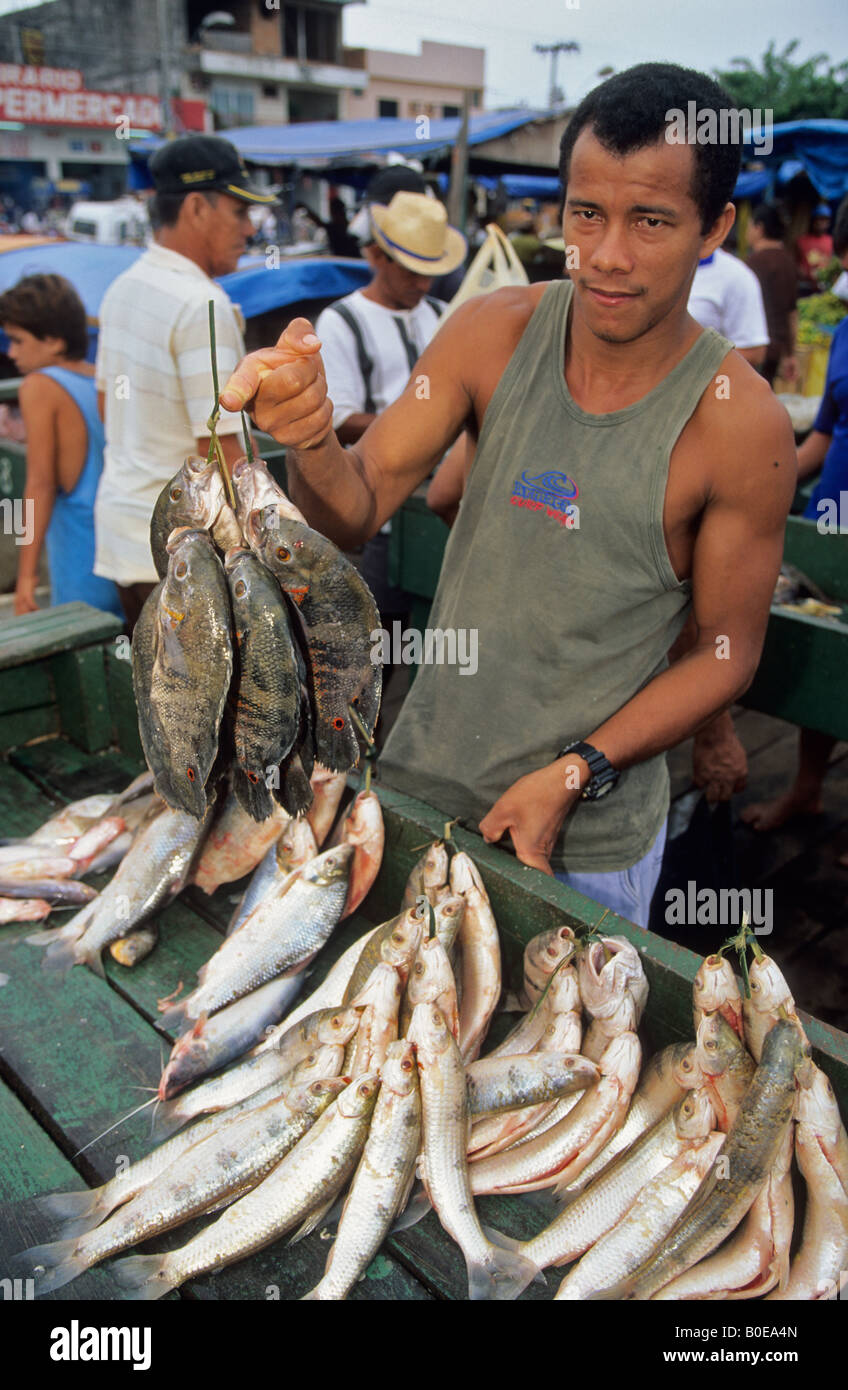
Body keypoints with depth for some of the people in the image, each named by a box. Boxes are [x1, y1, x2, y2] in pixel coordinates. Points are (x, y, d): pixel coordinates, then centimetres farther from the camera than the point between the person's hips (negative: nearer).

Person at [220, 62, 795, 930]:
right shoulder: (496, 334, -7)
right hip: (420, 779, 3)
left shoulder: (741, 425, -16)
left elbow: (726, 654, -9)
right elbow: (357, 511, -8)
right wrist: (311, 437, -30)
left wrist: (573, 774, -18)